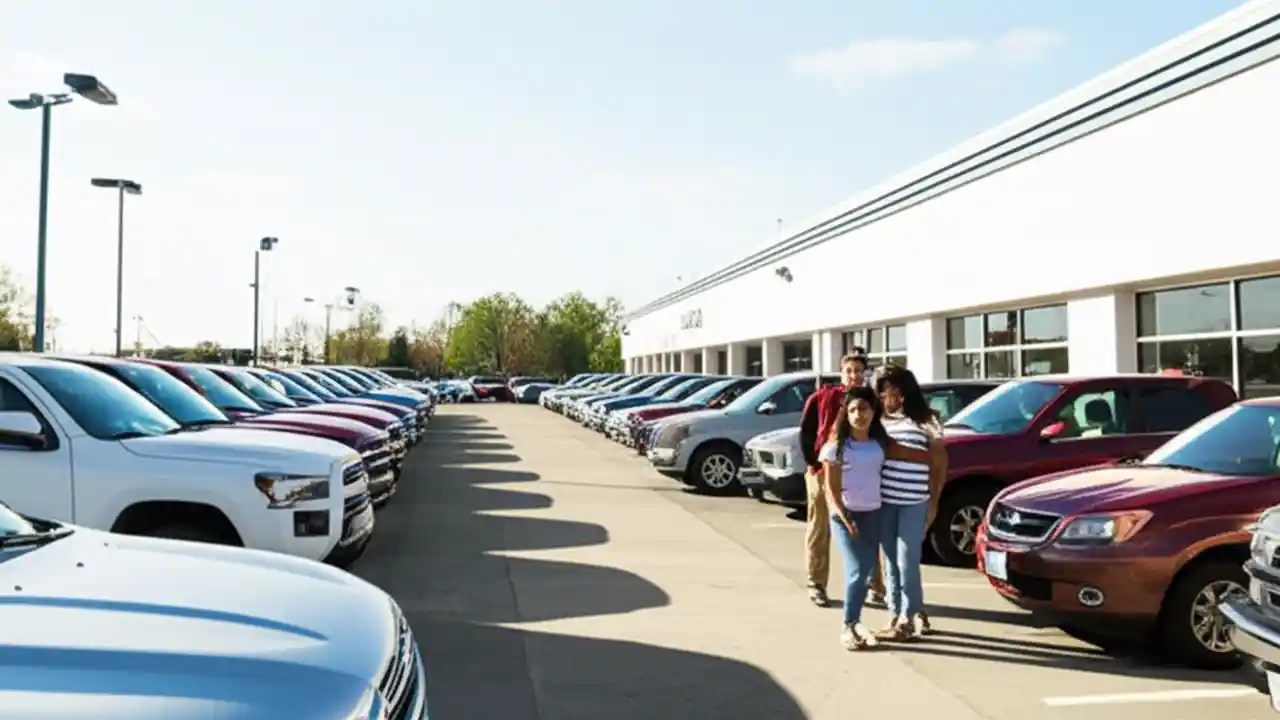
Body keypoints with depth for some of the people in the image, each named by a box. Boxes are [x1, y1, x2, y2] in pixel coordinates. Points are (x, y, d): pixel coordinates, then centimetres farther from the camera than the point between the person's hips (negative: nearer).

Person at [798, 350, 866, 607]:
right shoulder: (822, 397, 0)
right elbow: (806, 432, 1)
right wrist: (811, 463, -6)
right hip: (822, 471, -1)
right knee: (819, 530, 5)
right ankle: (817, 585, 14)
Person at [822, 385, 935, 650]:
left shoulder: (881, 444, 6)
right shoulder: (836, 446, -6)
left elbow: (923, 455, 4)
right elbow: (831, 488, -9)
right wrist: (845, 518, -17)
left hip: (873, 514, 4)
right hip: (845, 515, -4)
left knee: (867, 571, 6)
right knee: (857, 571, -11)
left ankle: (854, 622, 19)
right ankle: (847, 626, 1)